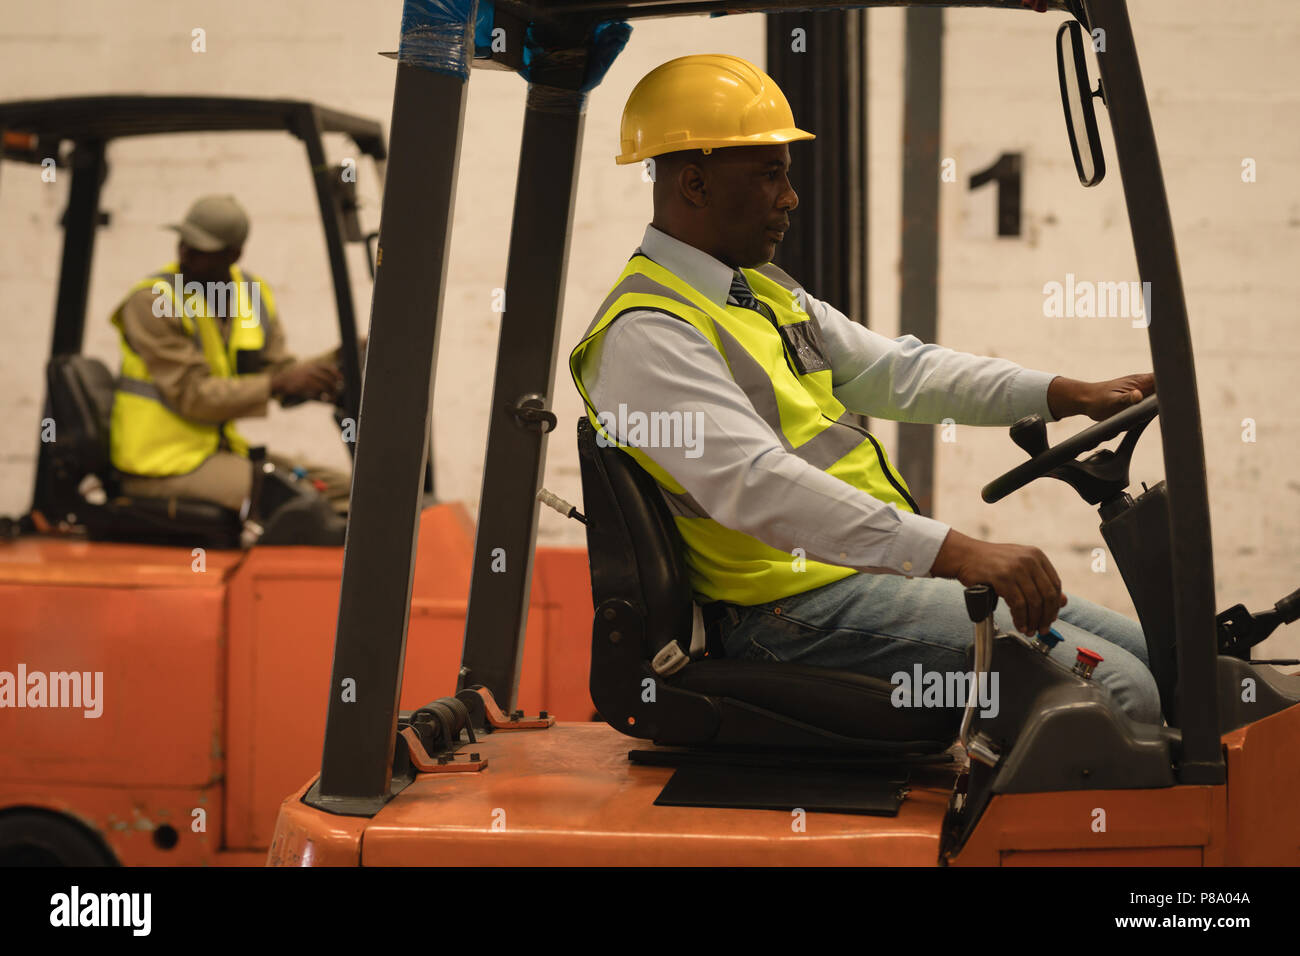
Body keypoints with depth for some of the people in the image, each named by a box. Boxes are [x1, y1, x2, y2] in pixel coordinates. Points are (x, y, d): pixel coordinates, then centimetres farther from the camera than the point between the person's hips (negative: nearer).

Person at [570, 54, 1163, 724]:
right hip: (804, 608, -10)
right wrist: (957, 552, -37)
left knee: (1142, 649, 8)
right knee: (1118, 692, -19)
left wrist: (1077, 397, 12)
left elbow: (893, 371, 22)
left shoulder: (765, 291, 18)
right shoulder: (645, 334, -16)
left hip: (887, 566, 10)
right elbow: (756, 484, -29)